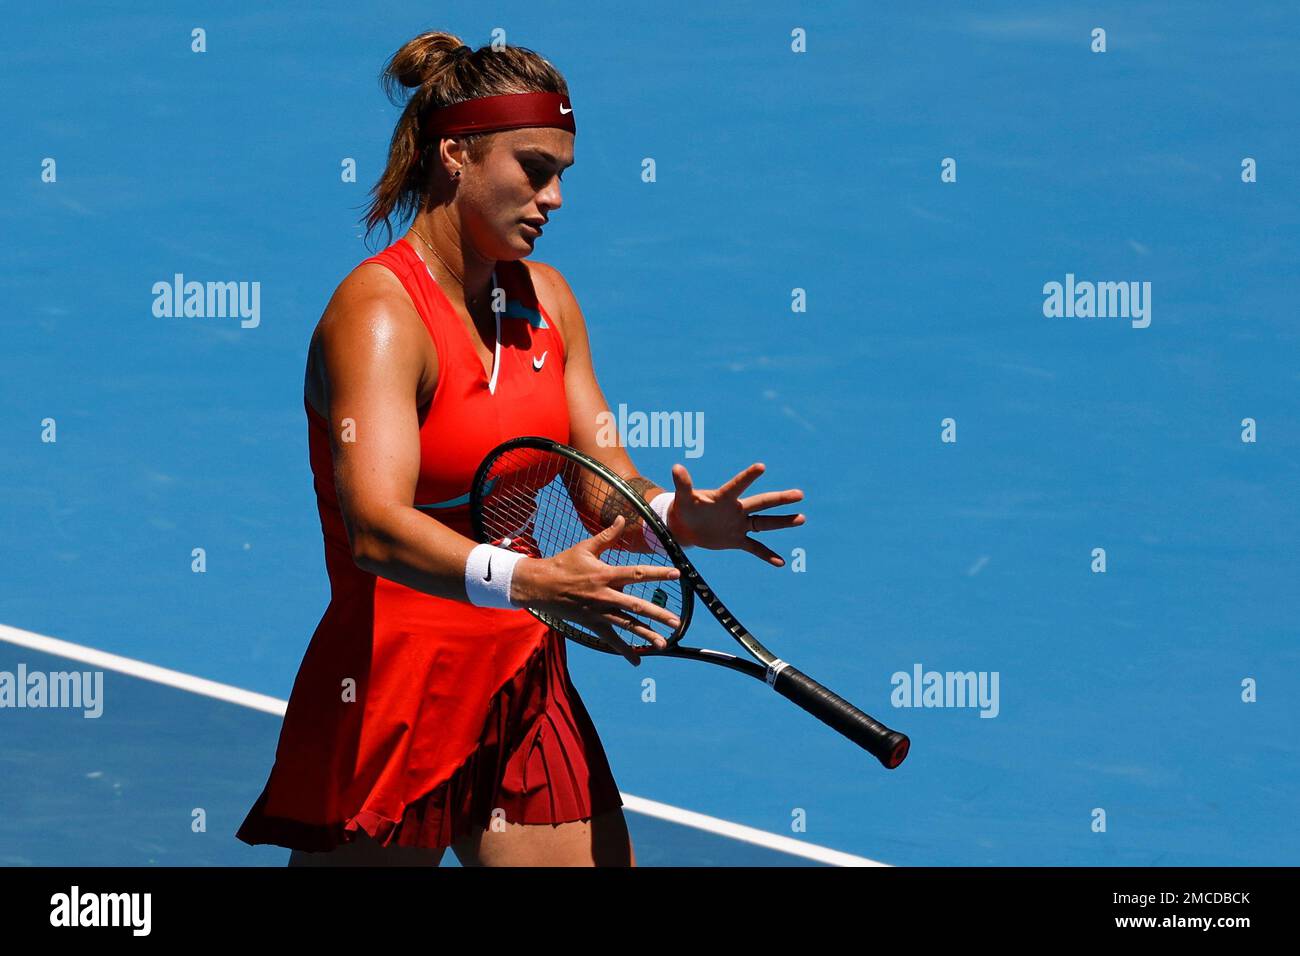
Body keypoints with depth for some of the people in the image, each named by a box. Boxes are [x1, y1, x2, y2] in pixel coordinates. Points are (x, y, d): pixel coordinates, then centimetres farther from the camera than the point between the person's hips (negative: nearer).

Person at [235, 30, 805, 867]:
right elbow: (377, 528, -30)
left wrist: (678, 516, -14)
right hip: (392, 700, -7)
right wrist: (530, 584, -45)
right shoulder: (379, 313, -16)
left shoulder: (546, 299, 8)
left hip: (528, 694, 7)